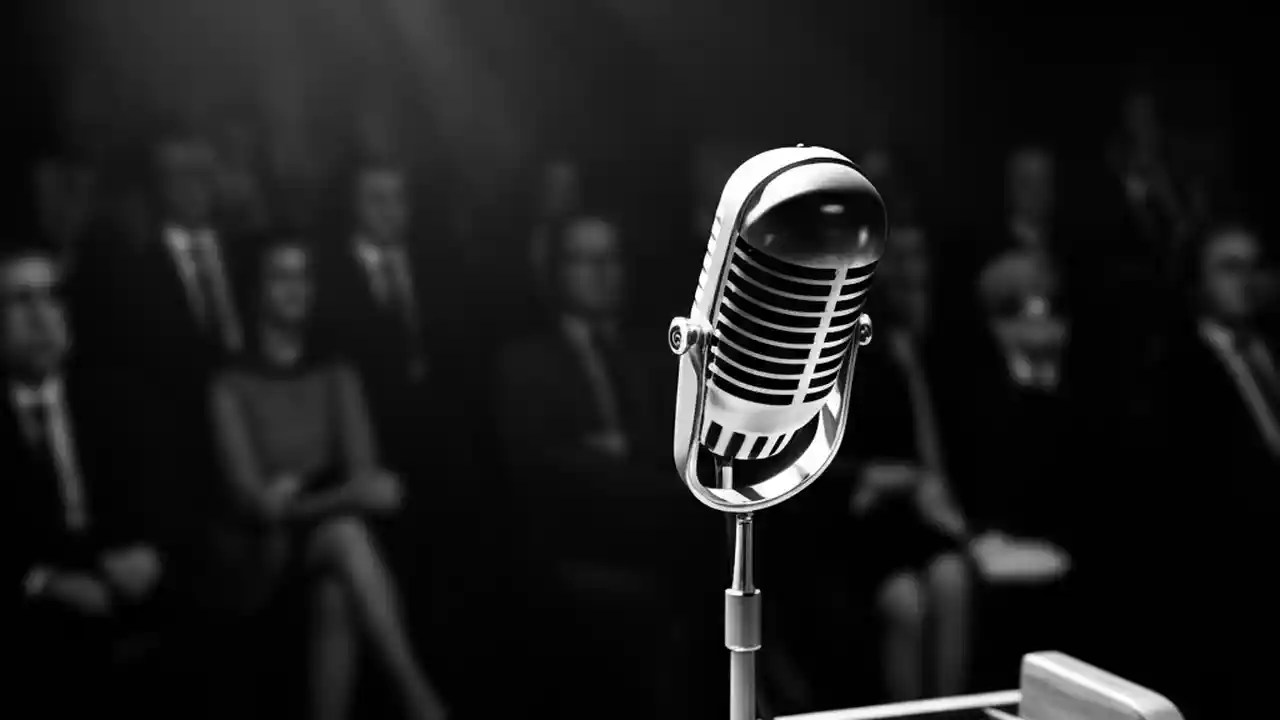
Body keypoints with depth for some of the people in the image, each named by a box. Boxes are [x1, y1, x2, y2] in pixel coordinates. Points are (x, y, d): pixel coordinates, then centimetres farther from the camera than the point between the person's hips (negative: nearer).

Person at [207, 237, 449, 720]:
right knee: (345, 532, -35)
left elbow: (364, 477, 2)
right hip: (262, 562, -3)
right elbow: (252, 499, -9)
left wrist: (297, 499, -19)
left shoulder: (338, 377, 15)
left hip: (333, 533, 3)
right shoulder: (231, 386, 3)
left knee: (337, 592, -35)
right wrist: (345, 497, -23)